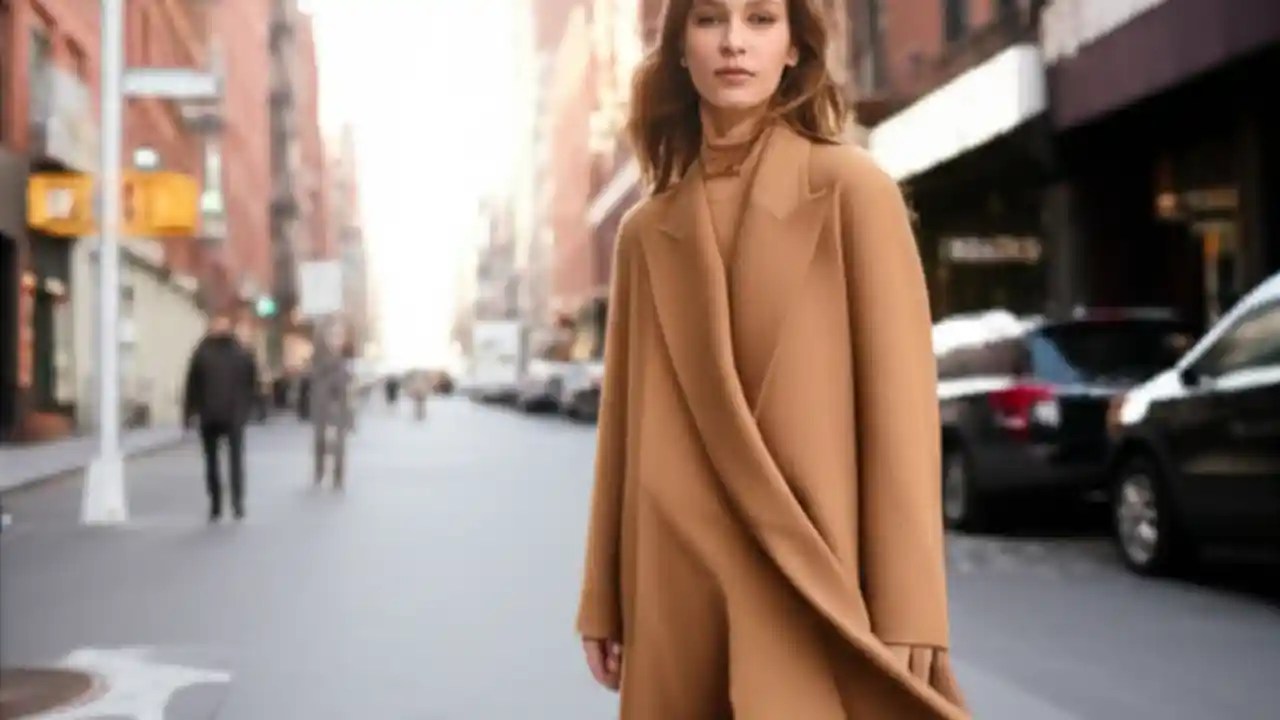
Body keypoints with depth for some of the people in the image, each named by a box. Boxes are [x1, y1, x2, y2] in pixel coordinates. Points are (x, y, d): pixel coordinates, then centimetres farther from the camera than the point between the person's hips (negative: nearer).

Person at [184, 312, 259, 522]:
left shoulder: (202, 354, -4)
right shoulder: (243, 354, 1)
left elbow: (192, 385, -3)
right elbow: (252, 384, 3)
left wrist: (189, 412, 1)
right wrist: (246, 408, 10)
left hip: (209, 416, -1)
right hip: (235, 416, 1)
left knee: (212, 461, 7)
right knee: (236, 459, 6)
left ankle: (215, 508, 5)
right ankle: (238, 505, -4)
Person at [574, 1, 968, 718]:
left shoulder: (850, 188, -3)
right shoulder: (646, 229, 11)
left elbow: (899, 402, -7)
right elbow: (626, 419, 11)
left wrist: (904, 620, -11)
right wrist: (604, 602, 9)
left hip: (814, 583, -4)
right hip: (676, 583, 4)